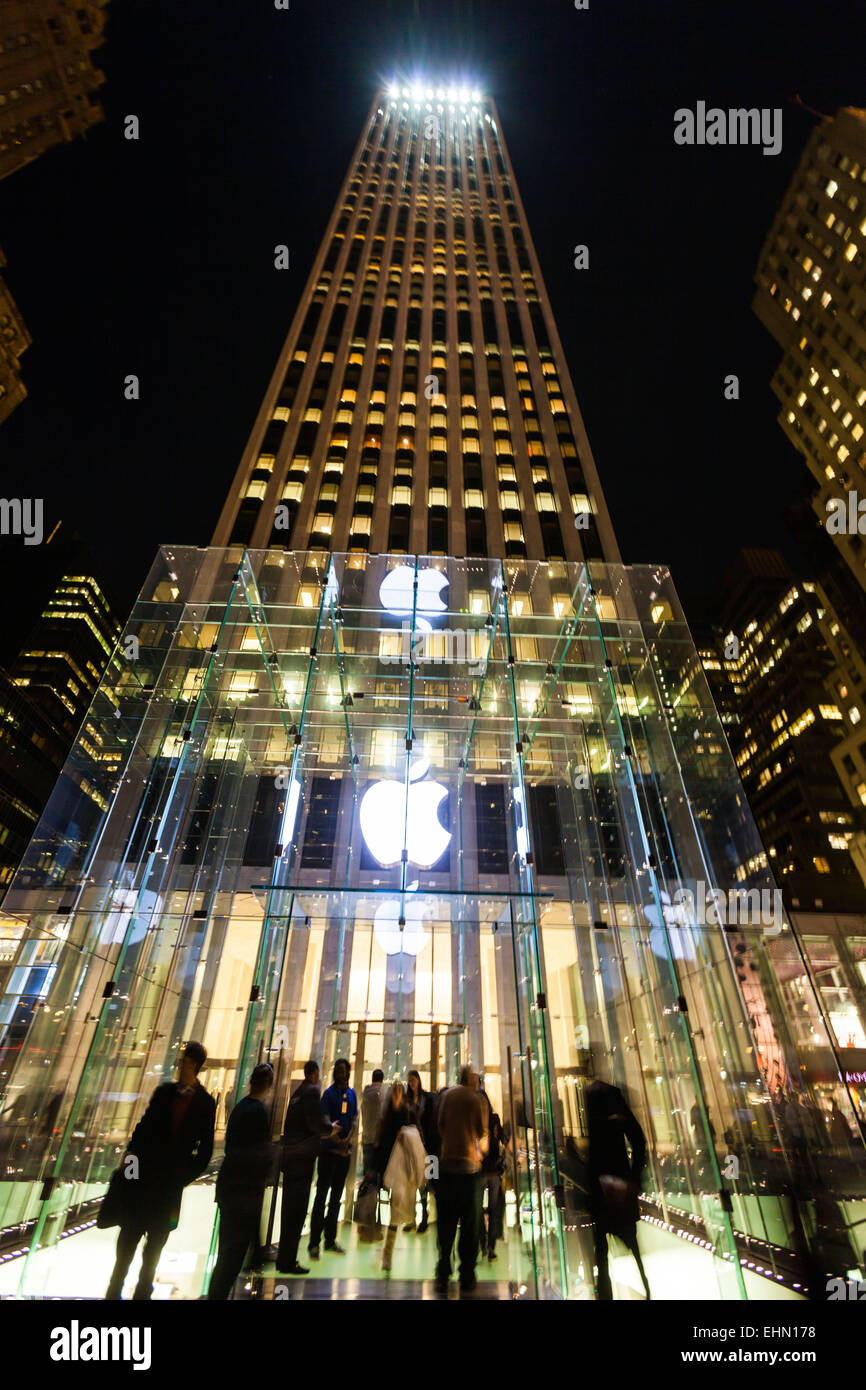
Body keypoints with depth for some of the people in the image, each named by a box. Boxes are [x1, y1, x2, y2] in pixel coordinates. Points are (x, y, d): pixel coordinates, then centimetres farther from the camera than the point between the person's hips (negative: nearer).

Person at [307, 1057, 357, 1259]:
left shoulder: (352, 1093, 9)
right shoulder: (329, 1093, -6)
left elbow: (355, 1119, 7)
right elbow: (325, 1122, -12)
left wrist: (348, 1139, -8)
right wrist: (338, 1141, -18)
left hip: (345, 1151, 5)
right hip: (329, 1149, -5)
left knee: (336, 1196, 13)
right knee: (322, 1195, -3)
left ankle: (330, 1240, 23)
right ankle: (314, 1242, 5)